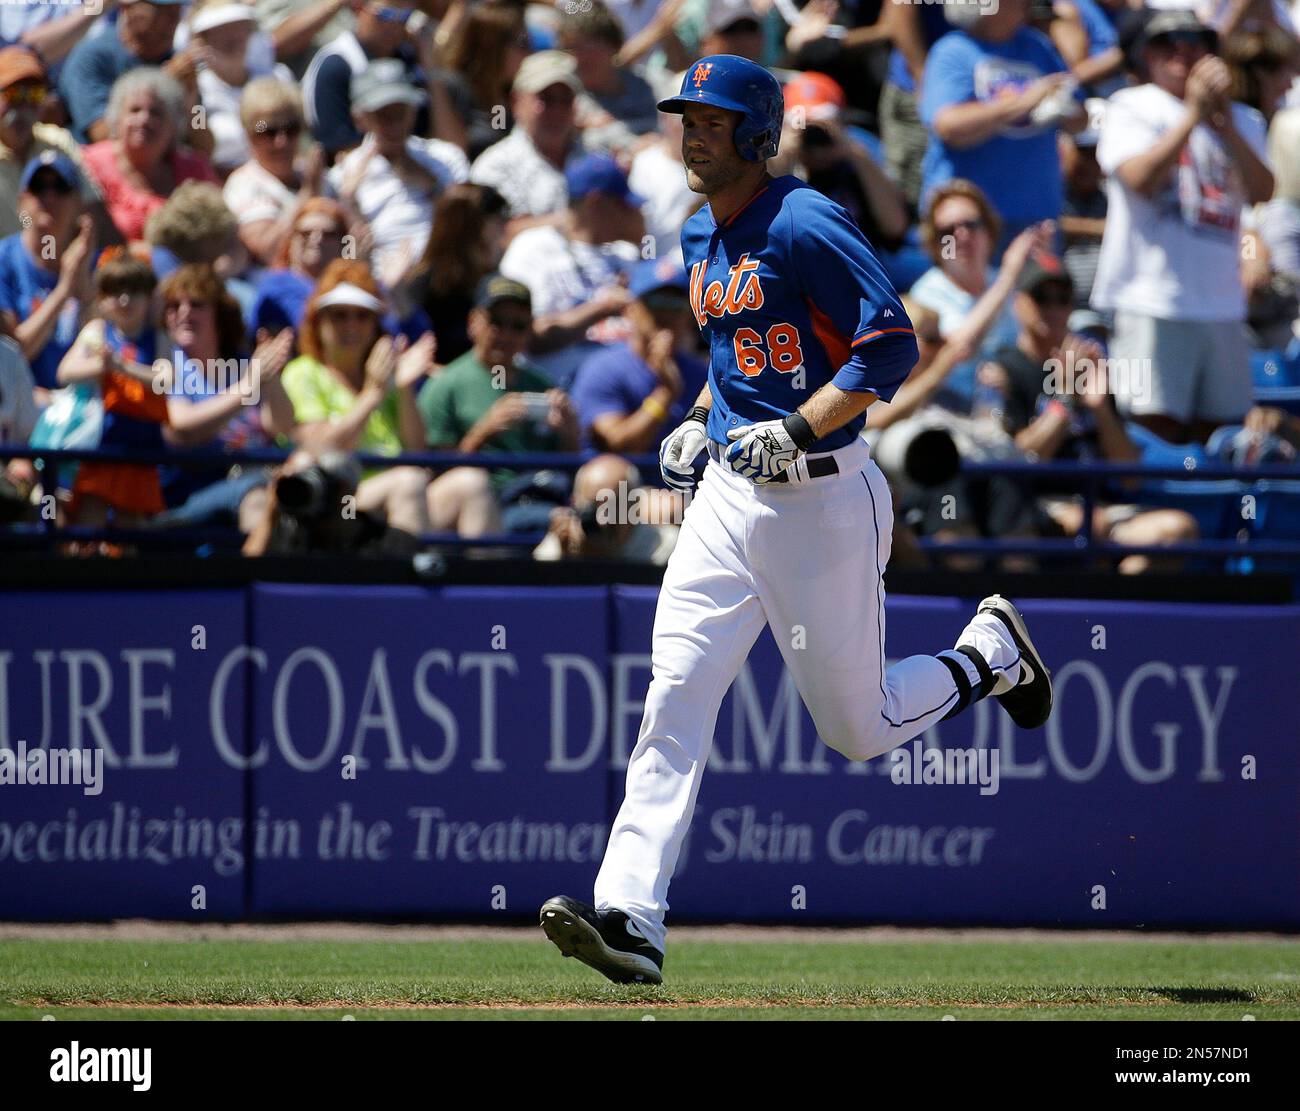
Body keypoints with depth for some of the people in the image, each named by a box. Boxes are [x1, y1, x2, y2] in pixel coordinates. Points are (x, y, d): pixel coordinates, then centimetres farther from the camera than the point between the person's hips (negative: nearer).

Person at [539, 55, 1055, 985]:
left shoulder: (805, 226, -14)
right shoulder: (702, 237, 13)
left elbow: (891, 346, -20)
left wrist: (797, 431, -25)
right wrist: (699, 420, 14)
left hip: (822, 503, -7)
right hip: (727, 496, 7)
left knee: (860, 728, 4)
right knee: (674, 700, -8)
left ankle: (991, 651, 32)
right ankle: (630, 918, -15)